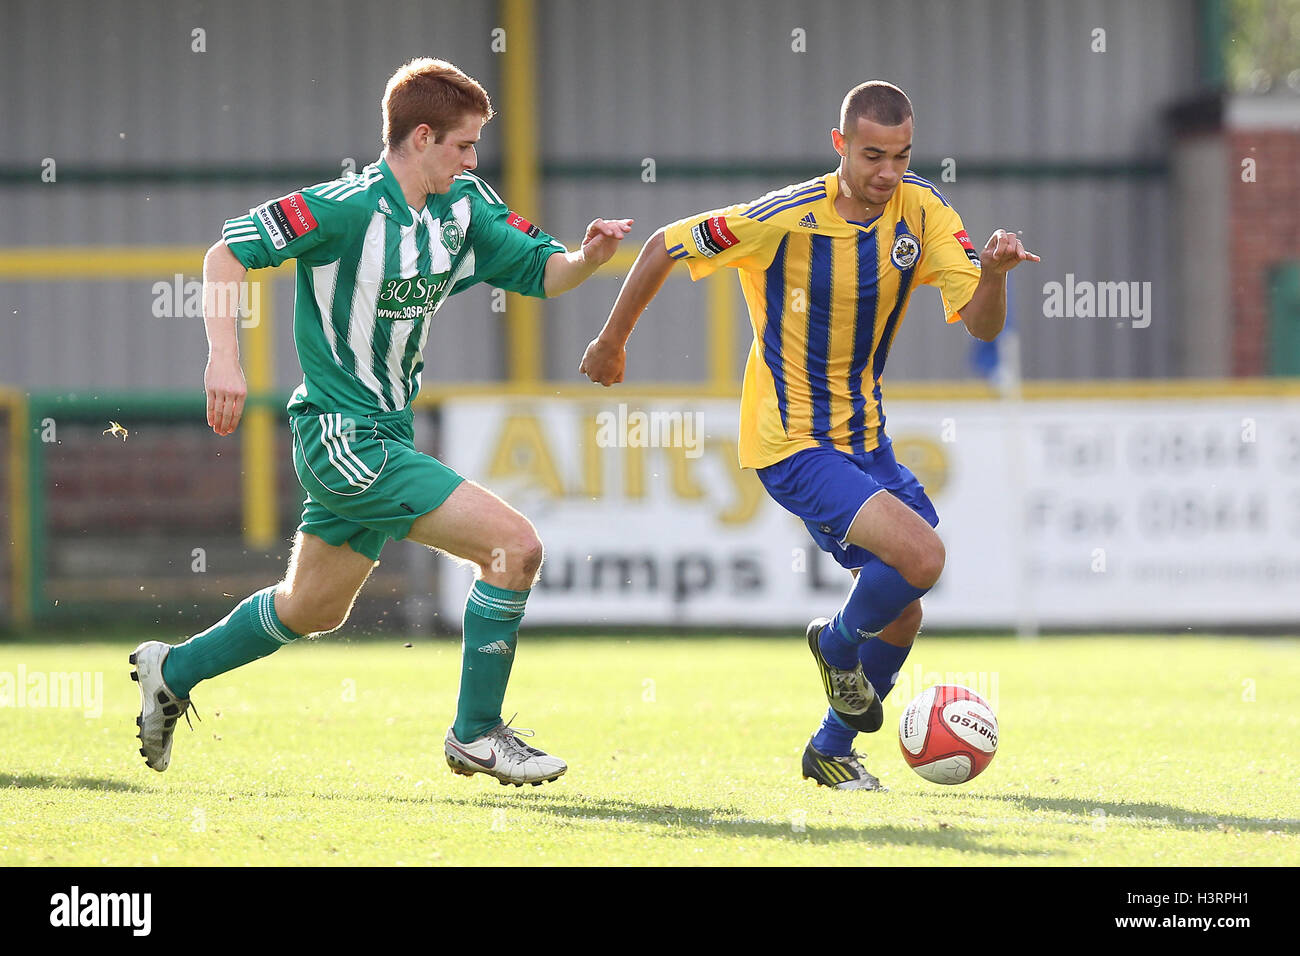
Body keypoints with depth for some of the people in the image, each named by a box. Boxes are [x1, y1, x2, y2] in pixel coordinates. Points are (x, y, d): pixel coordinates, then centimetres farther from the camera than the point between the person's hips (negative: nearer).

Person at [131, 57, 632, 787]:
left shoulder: (464, 207, 3)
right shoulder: (350, 207, -19)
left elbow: (538, 273, 8)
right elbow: (228, 253, -14)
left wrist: (587, 258, -14)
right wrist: (225, 359, -24)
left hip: (386, 436, 9)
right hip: (345, 438, -9)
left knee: (314, 609, 24)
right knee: (514, 544, -16)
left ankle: (174, 672, 43)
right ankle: (477, 735, -4)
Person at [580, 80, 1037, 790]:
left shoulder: (923, 213, -7)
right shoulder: (783, 219, -21)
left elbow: (981, 325, -12)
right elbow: (664, 247, -8)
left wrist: (994, 272, -34)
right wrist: (611, 344, 2)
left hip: (864, 436, 6)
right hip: (792, 445, -6)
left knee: (900, 613, 10)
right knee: (921, 557, -23)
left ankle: (831, 749, 33)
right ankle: (838, 643, 7)